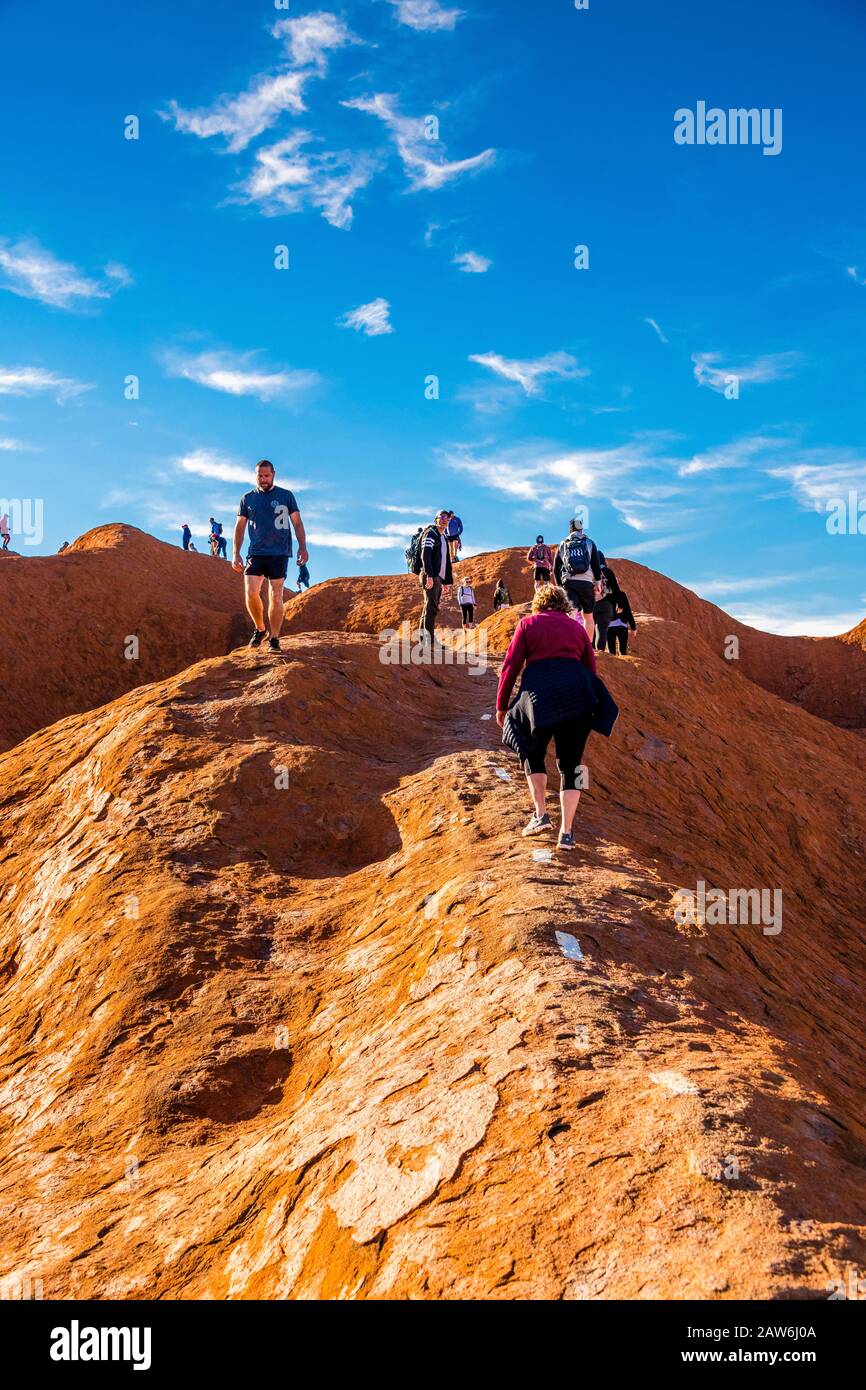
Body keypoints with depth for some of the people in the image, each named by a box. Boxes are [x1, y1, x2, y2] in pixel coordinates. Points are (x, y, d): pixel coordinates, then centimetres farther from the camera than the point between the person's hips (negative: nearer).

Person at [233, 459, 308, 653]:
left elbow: (297, 523, 7)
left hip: (279, 553, -1)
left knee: (276, 597, -3)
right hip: (255, 553, 1)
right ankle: (260, 629, 11)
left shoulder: (286, 496, 6)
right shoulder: (247, 498, 10)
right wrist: (236, 554, 4)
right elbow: (240, 526, 11)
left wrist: (302, 547, -4)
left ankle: (274, 638, 4)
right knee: (251, 593, -11)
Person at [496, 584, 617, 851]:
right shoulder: (577, 627, 20)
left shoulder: (528, 624, 12)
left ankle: (540, 815, 11)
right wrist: (586, 698, 29)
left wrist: (501, 706, 11)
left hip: (540, 694, -2)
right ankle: (566, 832, 3)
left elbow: (511, 666, 5)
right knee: (570, 764, 9)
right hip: (577, 695, 2)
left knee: (531, 753, 21)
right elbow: (591, 668, 18)